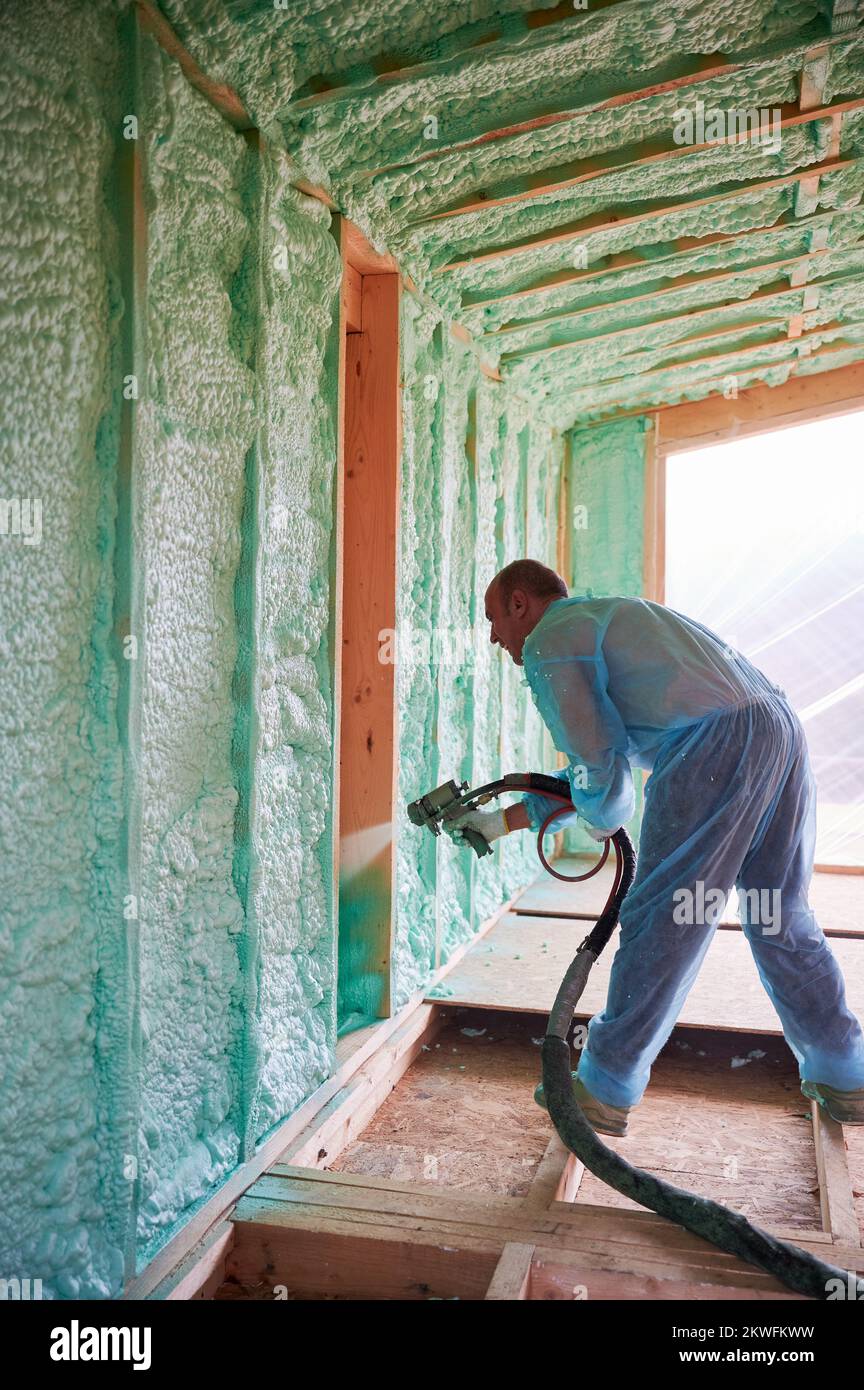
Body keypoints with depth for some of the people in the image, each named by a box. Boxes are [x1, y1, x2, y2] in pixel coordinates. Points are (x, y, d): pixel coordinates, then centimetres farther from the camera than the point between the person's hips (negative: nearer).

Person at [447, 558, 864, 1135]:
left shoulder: (546, 644, 2)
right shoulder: (605, 615, 32)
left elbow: (598, 761, -2)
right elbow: (603, 757, 31)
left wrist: (606, 819, 21)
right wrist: (503, 820, 31)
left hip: (715, 746, -9)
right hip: (782, 722, 9)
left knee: (659, 921, 0)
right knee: (781, 916, 19)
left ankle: (606, 1088, 12)